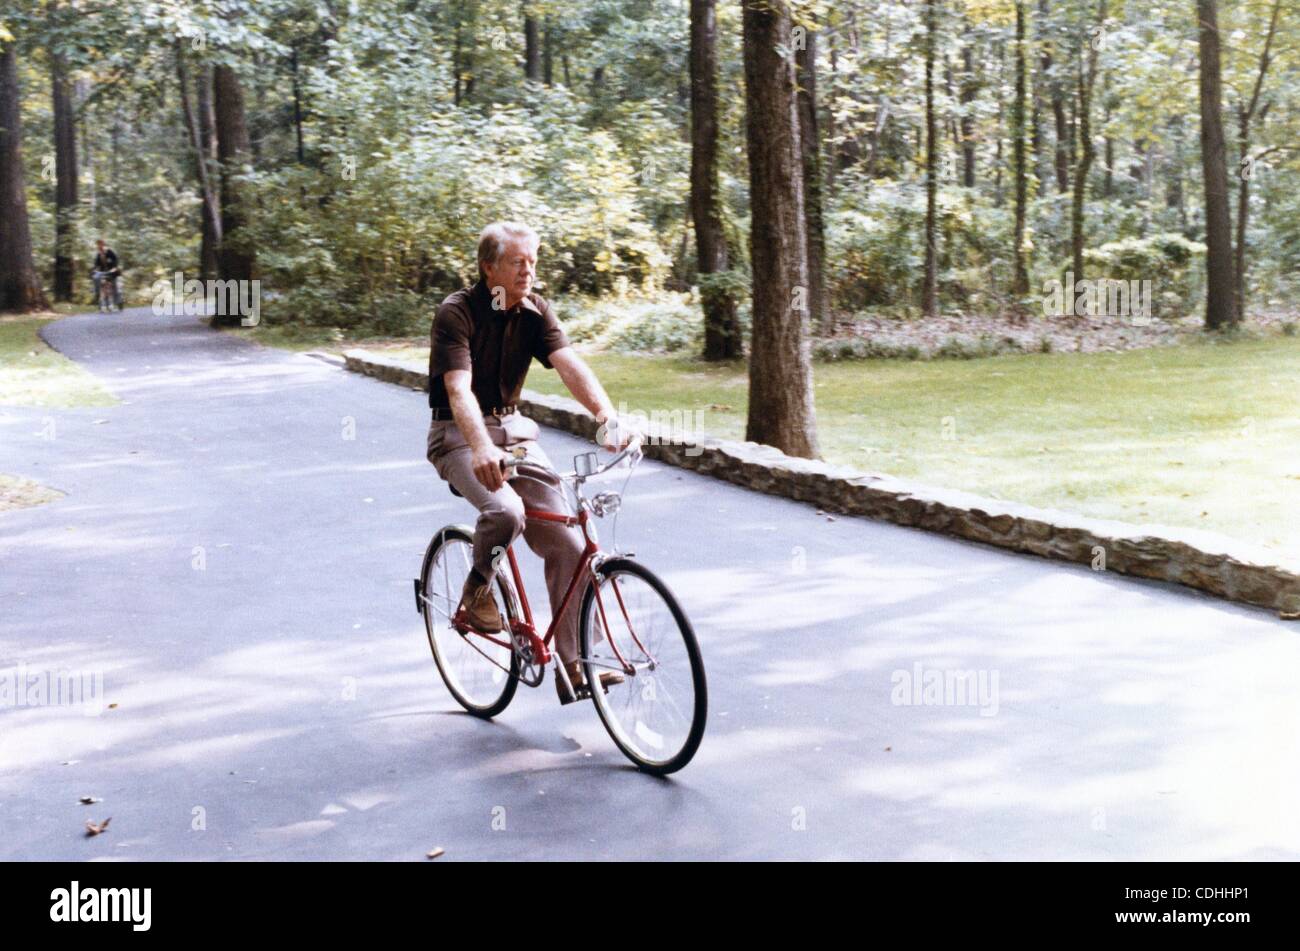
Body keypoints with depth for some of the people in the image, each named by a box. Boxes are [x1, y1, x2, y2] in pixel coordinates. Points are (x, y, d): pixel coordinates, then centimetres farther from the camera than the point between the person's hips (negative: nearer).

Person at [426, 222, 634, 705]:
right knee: (505, 511, -34)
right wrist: (482, 447, -47)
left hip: (514, 429, 5)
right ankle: (477, 589, -2)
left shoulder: (535, 311, -1)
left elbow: (570, 365, -16)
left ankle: (574, 667, 1)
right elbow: (459, 388, -30)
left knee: (567, 544, -6)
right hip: (459, 436, -5)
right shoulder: (456, 313, -16)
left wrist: (607, 415, -35)